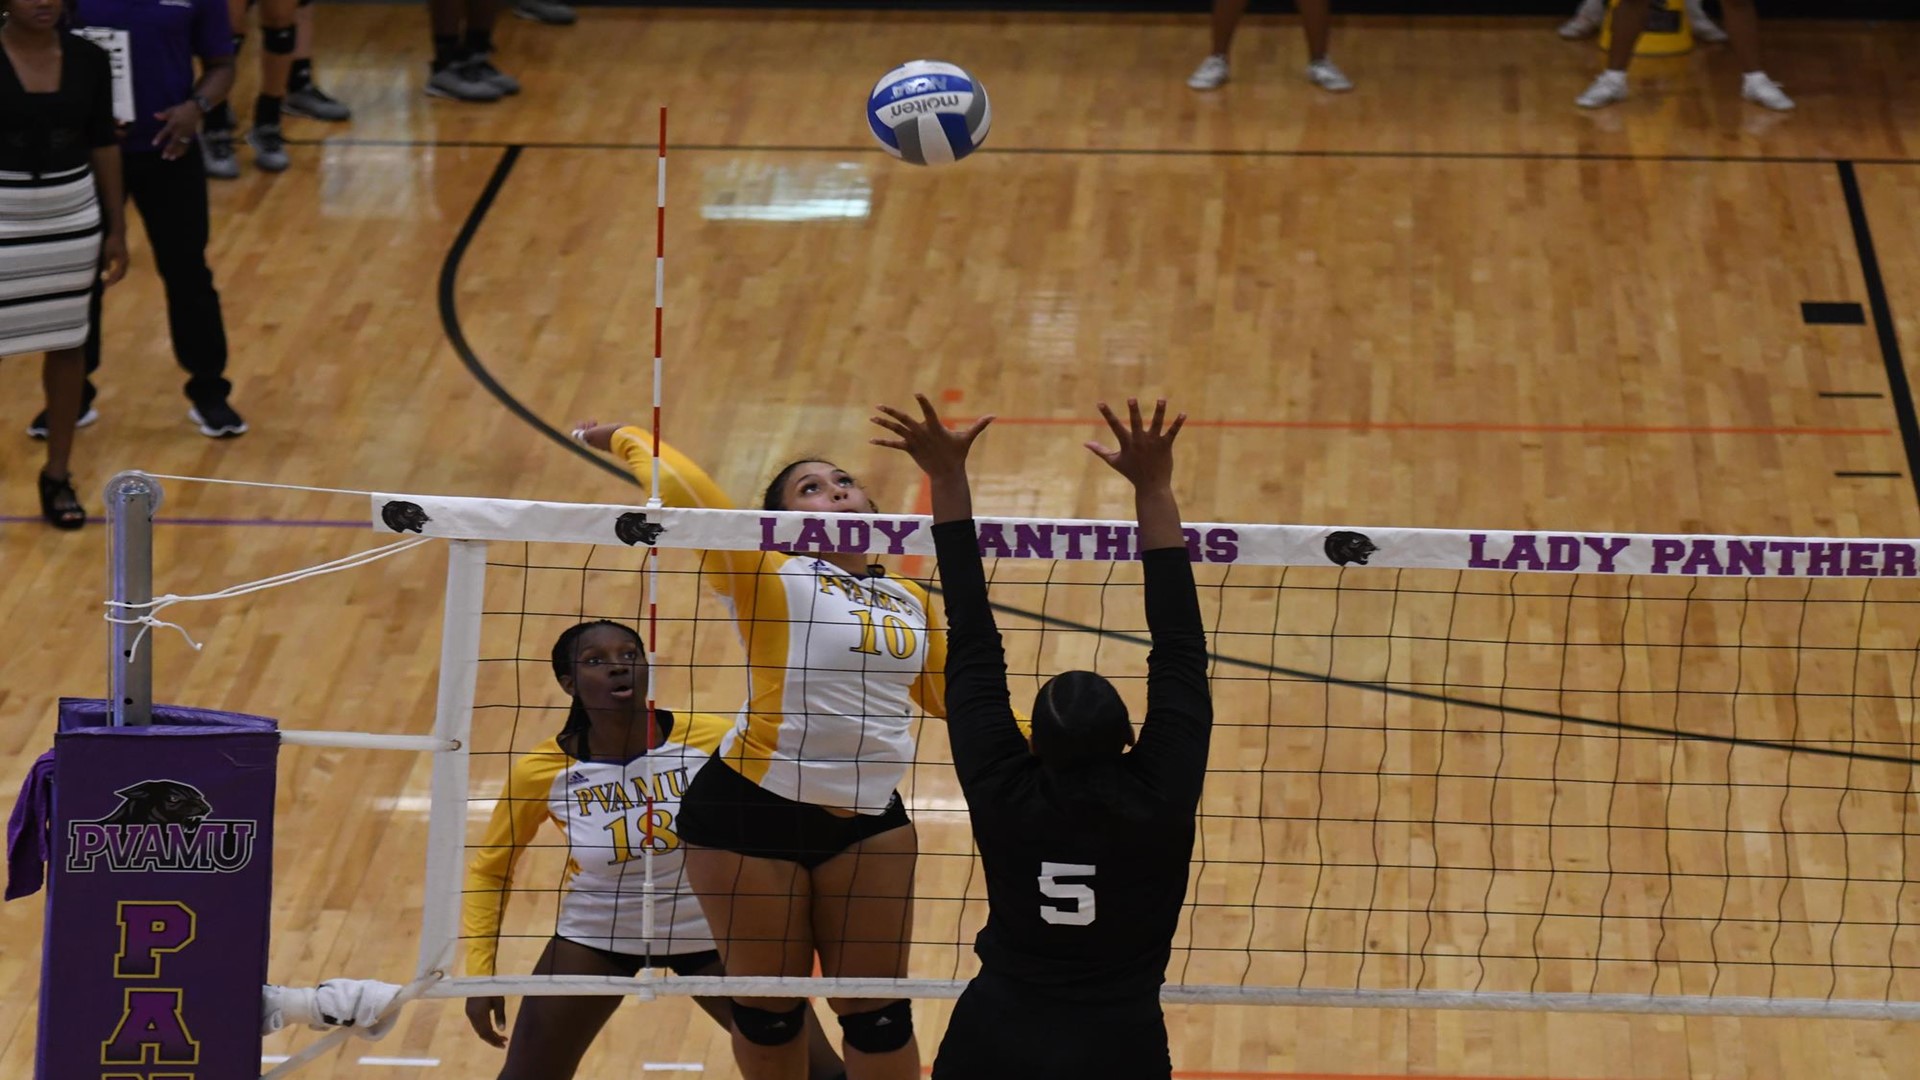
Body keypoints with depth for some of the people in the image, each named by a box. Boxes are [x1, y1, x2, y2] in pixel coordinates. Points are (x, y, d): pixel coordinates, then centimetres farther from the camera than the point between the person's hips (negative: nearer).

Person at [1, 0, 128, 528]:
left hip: (72, 216, 4)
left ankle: (58, 475, 25)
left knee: (68, 342, 12)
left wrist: (117, 229, 7)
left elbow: (104, 145, 7)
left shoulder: (88, 59, -1)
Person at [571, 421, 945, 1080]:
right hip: (753, 813, -4)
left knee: (878, 1015, 8)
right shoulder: (773, 577, -9)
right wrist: (623, 439, -8)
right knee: (769, 1009, 8)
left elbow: (948, 694, 25)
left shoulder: (910, 600, 9)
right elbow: (685, 493, -22)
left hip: (868, 821, 5)